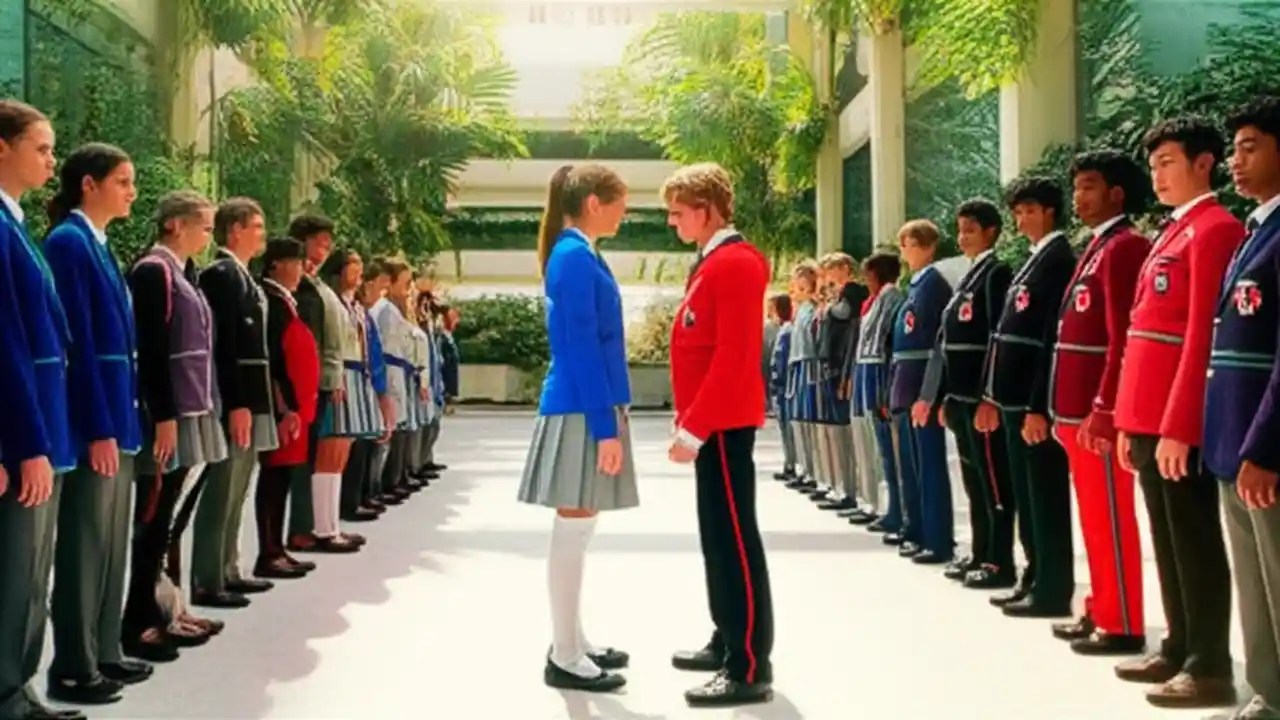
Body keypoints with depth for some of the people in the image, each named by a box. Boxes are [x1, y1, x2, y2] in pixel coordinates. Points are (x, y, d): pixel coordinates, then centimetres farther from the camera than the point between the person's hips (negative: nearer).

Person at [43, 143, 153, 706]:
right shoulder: (68, 242, -12)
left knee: (111, 543, 14)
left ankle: (103, 653, 24)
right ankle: (73, 668, 10)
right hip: (91, 419, -9)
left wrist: (121, 420, 14)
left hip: (115, 414, 9)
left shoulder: (99, 245, 16)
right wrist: (97, 428, -20)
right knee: (85, 544, -1)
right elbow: (77, 342, -18)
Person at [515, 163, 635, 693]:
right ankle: (564, 658, 4)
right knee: (573, 529, -4)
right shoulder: (575, 256, -14)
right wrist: (604, 427, -20)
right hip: (580, 410, -10)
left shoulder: (579, 255, 16)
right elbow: (581, 347, -19)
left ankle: (573, 644, 22)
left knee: (579, 528, 13)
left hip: (587, 406, 10)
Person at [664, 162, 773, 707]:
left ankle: (751, 668, 0)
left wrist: (692, 428, -21)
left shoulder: (735, 263, -15)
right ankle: (728, 642, 27)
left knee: (735, 538, -6)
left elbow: (733, 359, -21)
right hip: (713, 422, 10)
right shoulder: (713, 263, 16)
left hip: (724, 424, -10)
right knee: (718, 534, 16)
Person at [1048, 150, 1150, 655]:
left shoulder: (1125, 247, -12)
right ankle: (1101, 611, 25)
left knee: (1111, 517, -2)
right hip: (1080, 409, 10)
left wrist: (1102, 409, -21)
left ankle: (1122, 624, 7)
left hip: (1099, 410, -10)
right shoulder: (1097, 249, 18)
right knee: (1094, 516, 15)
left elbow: (1123, 340, -19)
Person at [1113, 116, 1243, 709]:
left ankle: (1210, 667, 8)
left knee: (1196, 542, -1)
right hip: (1150, 418, 9)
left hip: (1180, 422, -9)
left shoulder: (1215, 229, -10)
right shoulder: (1172, 233, 19)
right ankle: (1179, 649, 25)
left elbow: (1203, 336, -18)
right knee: (1166, 541, 15)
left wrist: (1177, 426, -21)